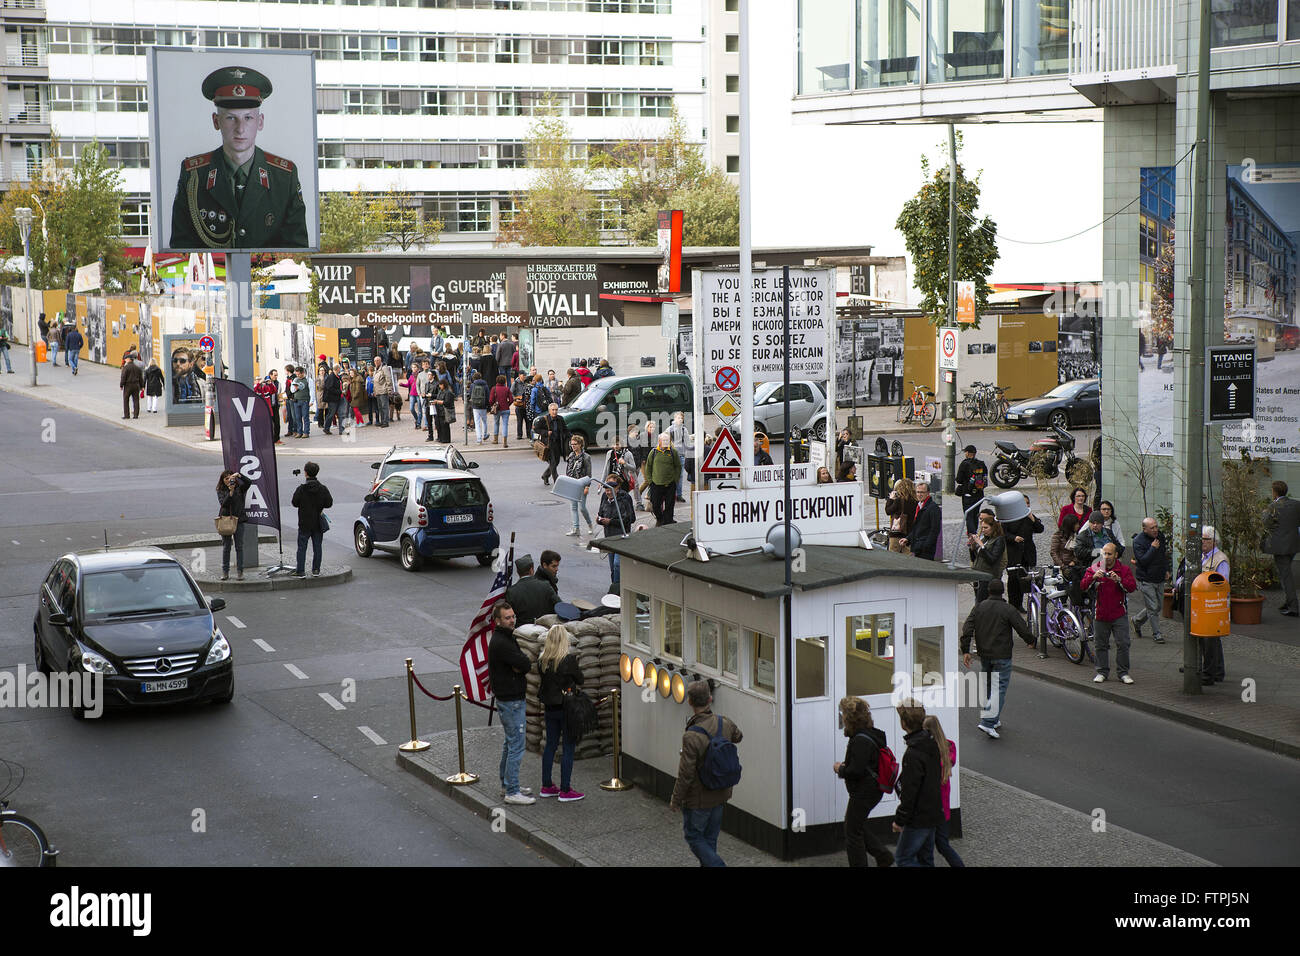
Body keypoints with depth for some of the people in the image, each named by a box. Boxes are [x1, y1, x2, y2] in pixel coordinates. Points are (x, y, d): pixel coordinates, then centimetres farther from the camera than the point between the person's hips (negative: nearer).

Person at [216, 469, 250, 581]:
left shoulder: (239, 488, 3)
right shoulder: (221, 491, 4)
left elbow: (248, 483, -13)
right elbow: (223, 503, -11)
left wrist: (239, 476, -22)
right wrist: (230, 492, -21)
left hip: (238, 520, 0)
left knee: (239, 546, 0)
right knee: (226, 547, 5)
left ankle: (240, 572, 3)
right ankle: (225, 572, 9)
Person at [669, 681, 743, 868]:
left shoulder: (691, 737, -29)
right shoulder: (725, 723, -9)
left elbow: (686, 774, -22)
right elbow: (738, 737, 17)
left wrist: (675, 800, -8)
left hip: (698, 798, -6)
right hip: (720, 794, 6)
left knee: (693, 836, 11)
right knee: (710, 836, 20)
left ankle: (716, 865, -1)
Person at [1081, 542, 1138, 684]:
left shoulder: (1124, 570, 4)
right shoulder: (1094, 569, 5)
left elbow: (1132, 587, -7)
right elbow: (1084, 586, -4)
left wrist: (1119, 580, -23)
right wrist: (1093, 577, -23)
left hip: (1119, 615, -1)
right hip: (1100, 614, 1)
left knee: (1123, 644, -4)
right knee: (1101, 645, 6)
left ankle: (1123, 673, 4)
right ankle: (1102, 672, 17)